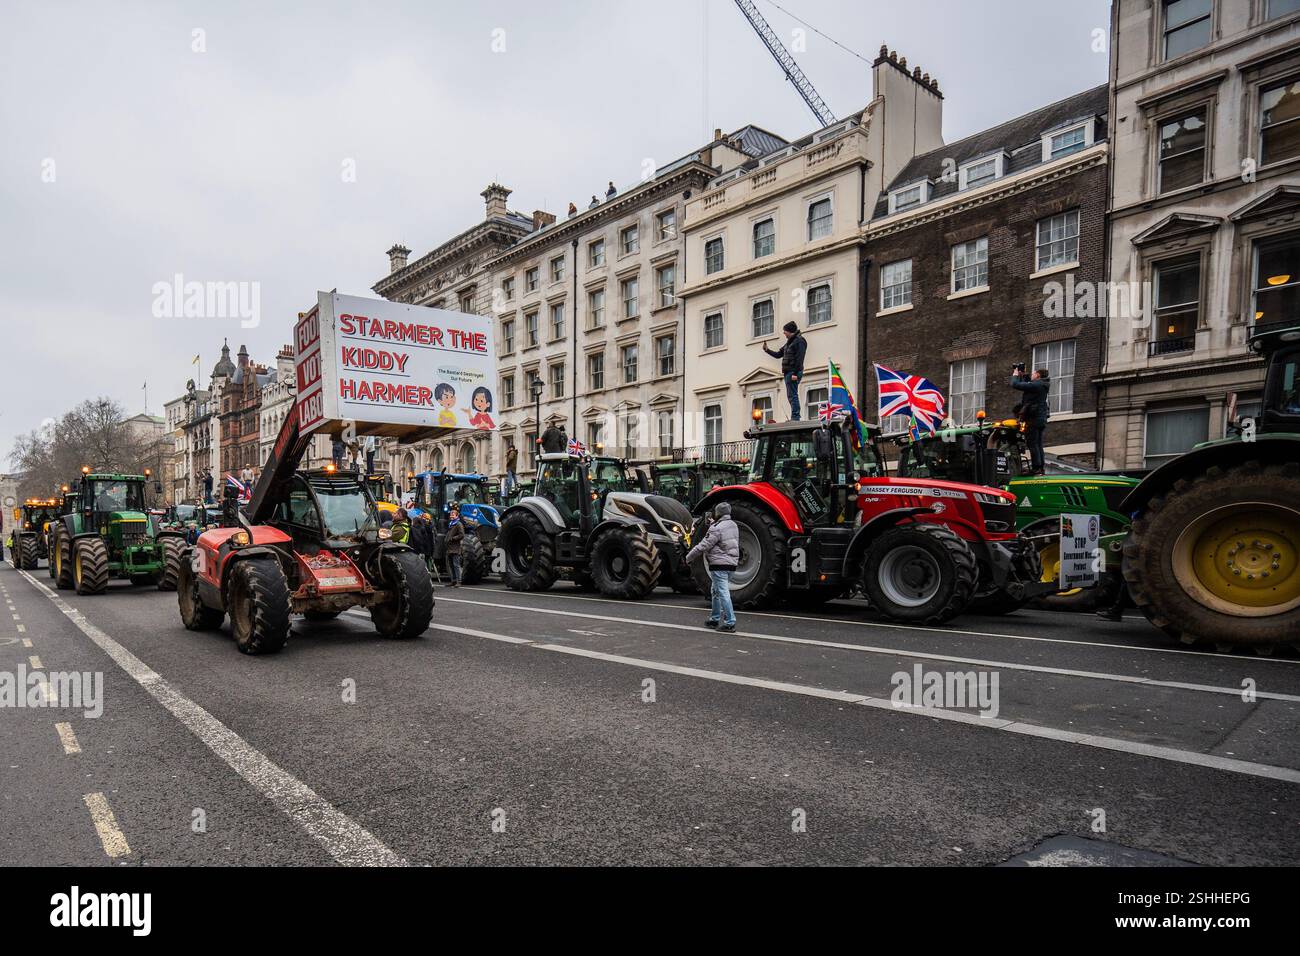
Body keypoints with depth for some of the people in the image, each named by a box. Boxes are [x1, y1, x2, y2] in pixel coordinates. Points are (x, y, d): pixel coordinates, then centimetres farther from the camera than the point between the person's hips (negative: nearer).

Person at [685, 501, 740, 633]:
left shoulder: (717, 528, -16)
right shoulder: (733, 526, 11)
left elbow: (703, 546, -15)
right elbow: (736, 545, 20)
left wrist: (689, 557, -4)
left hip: (719, 565, -9)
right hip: (732, 563, 9)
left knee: (723, 593, -6)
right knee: (715, 592, 20)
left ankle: (729, 623, -7)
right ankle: (715, 619, 28)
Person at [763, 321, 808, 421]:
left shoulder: (799, 341, -7)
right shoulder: (789, 343, 22)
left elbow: (799, 358, -17)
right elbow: (778, 355, 29)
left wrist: (795, 373, -23)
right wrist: (767, 350, 19)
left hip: (793, 372, -10)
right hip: (788, 373, 10)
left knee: (792, 395, -13)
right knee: (791, 395, 9)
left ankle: (795, 418, -16)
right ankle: (795, 418, 12)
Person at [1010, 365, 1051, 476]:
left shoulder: (1035, 385, -13)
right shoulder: (1043, 385, 15)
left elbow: (1015, 385, -15)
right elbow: (1026, 385, 25)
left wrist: (1015, 375, 2)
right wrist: (1021, 376, 24)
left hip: (1033, 418, -9)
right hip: (1042, 418, 9)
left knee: (1033, 444, -9)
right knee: (1038, 444, 11)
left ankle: (1036, 468, -11)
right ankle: (1040, 468, 13)